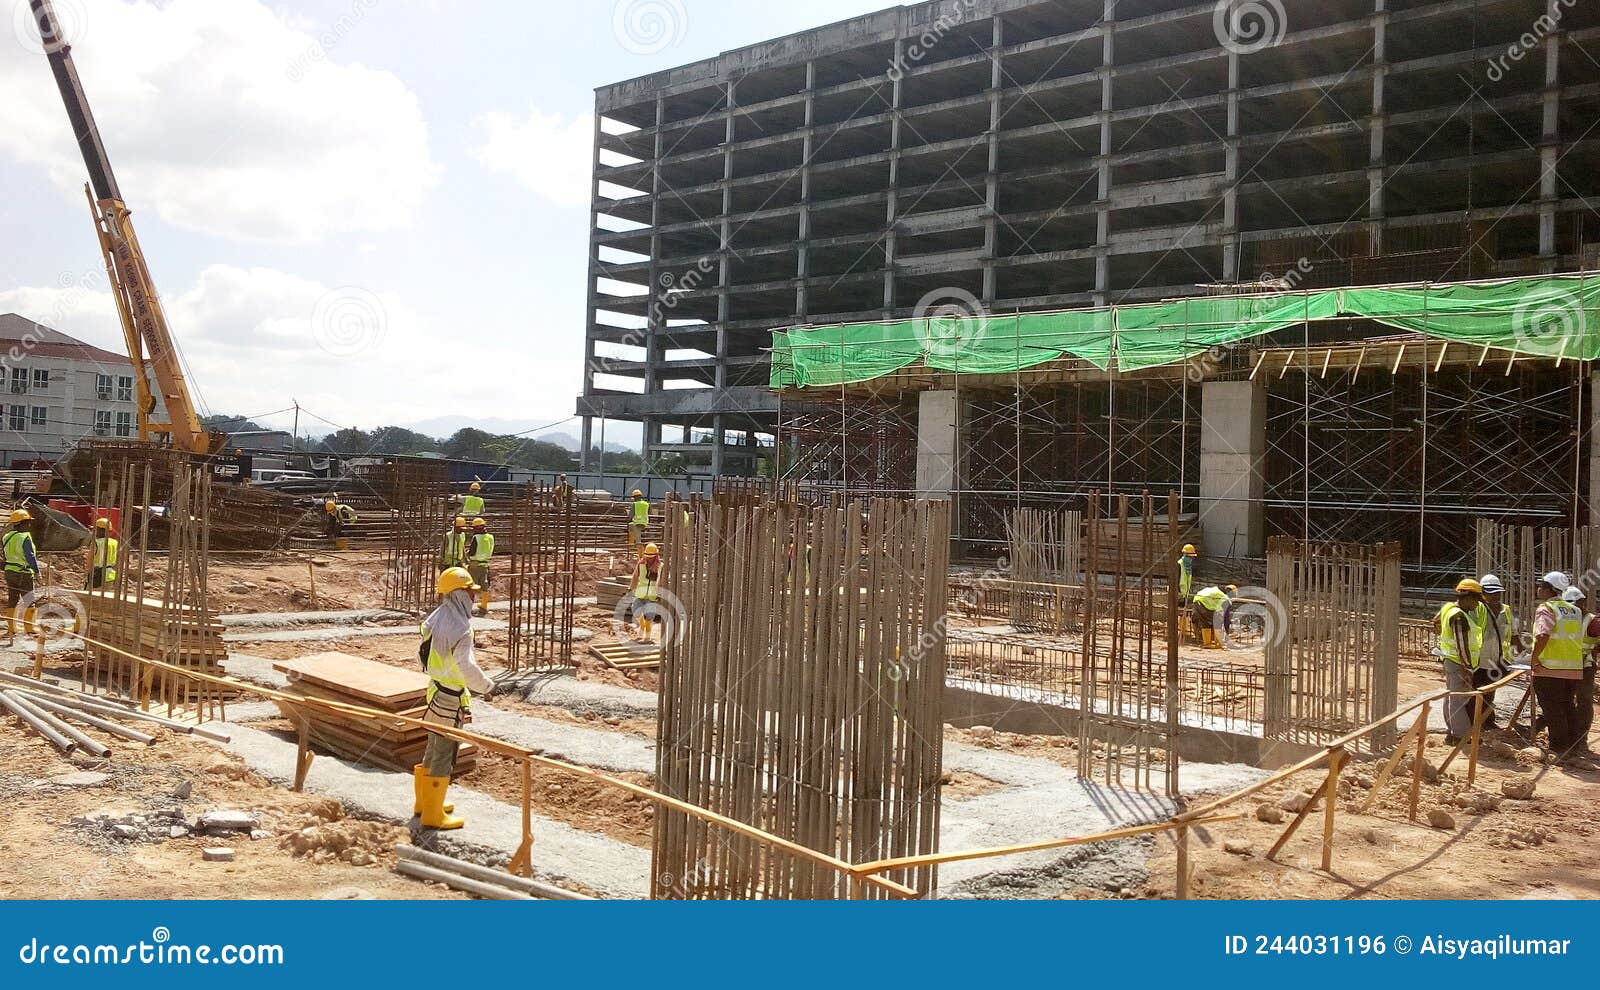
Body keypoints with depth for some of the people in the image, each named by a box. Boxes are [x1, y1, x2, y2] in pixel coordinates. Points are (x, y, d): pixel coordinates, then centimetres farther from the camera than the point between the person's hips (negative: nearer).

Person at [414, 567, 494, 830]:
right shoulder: (460, 626, -23)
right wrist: (486, 686, -13)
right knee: (444, 755, 0)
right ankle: (433, 815, 8)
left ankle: (425, 801, 37)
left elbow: (422, 653, 14)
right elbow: (466, 666, -27)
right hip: (451, 698, -9)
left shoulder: (435, 618, 6)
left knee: (434, 749, 22)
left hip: (436, 689, 9)